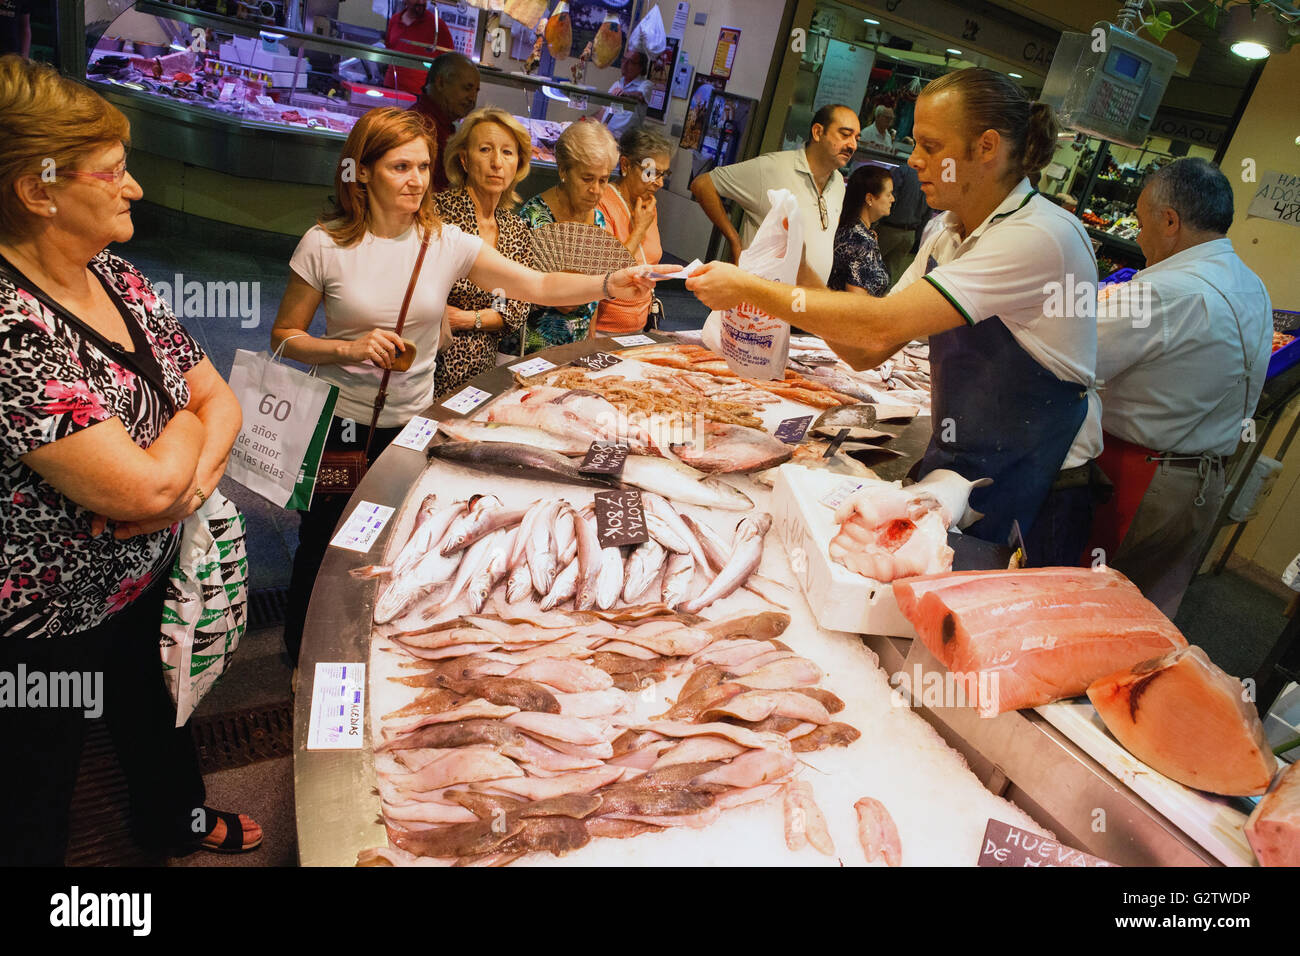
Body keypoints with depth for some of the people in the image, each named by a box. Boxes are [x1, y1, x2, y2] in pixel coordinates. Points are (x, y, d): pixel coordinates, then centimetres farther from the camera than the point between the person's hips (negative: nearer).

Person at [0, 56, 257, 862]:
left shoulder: (117, 279, -4)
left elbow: (219, 398, 1)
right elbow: (142, 488, -34)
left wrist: (198, 474, -19)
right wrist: (190, 423, -14)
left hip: (147, 581, 8)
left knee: (155, 712, 31)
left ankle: (176, 820, 58)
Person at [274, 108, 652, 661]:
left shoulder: (446, 242, -6)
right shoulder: (325, 245, -10)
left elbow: (538, 287, -10)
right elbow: (285, 336, -4)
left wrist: (607, 285, -26)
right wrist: (350, 348, -22)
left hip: (412, 424, 2)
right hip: (341, 425, -2)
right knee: (323, 553, 13)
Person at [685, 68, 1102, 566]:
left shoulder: (1041, 236, -22)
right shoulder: (947, 237, 6)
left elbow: (880, 328, -30)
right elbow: (866, 354, 0)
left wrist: (749, 290, -23)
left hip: (1028, 505, -7)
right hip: (947, 470, 7)